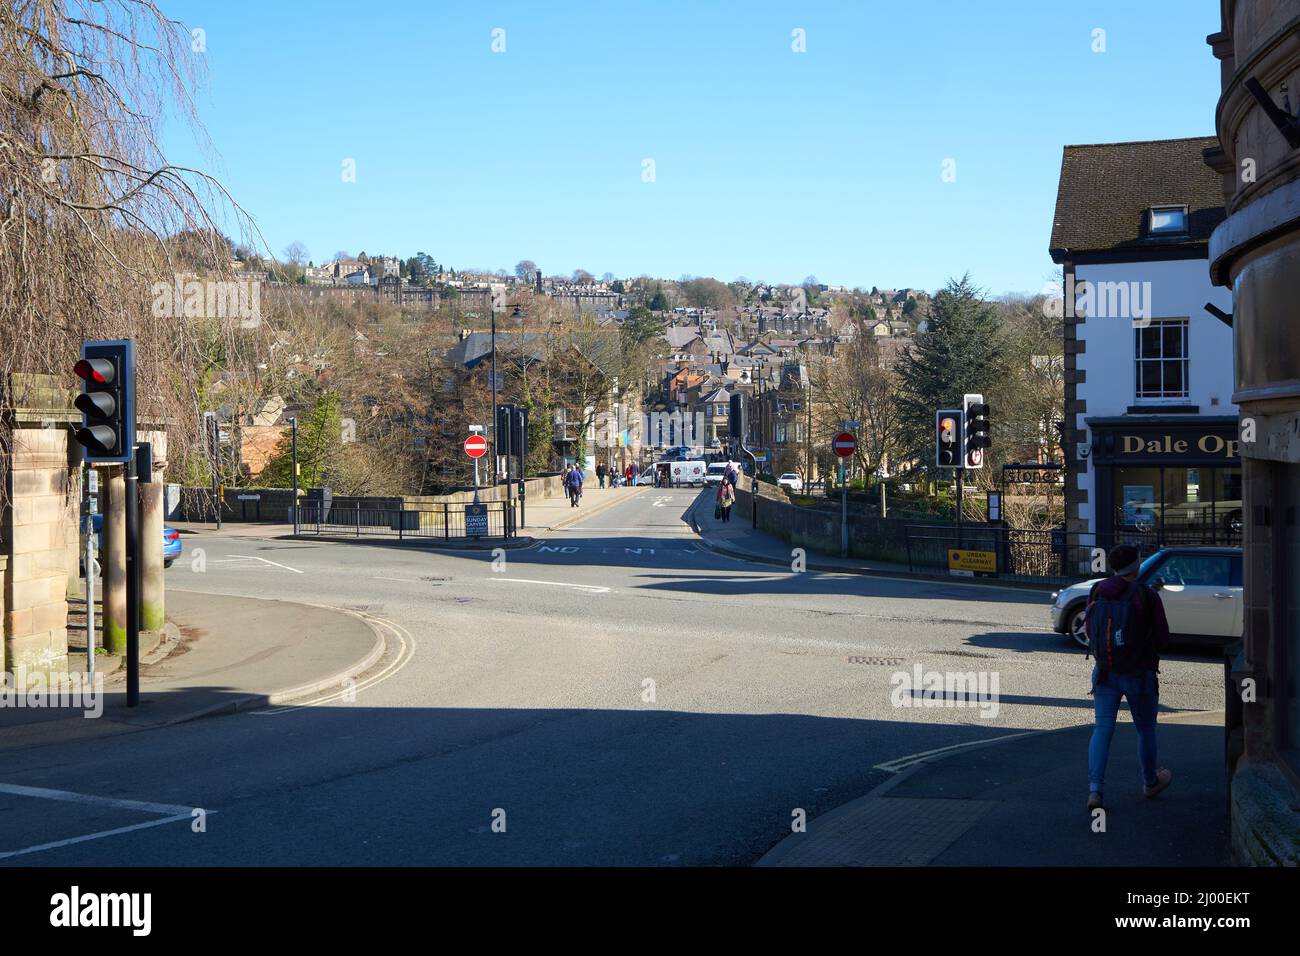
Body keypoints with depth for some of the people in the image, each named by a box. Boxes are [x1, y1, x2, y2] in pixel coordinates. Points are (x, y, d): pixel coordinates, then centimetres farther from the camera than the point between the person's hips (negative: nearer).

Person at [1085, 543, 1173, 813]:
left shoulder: (1097, 592, -3)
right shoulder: (1147, 596, -14)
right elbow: (1163, 639, -7)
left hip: (1105, 672, 3)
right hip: (1139, 674, -3)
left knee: (1102, 729, 3)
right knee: (1146, 730, 17)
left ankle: (1095, 789, -12)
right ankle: (1150, 783, 36)